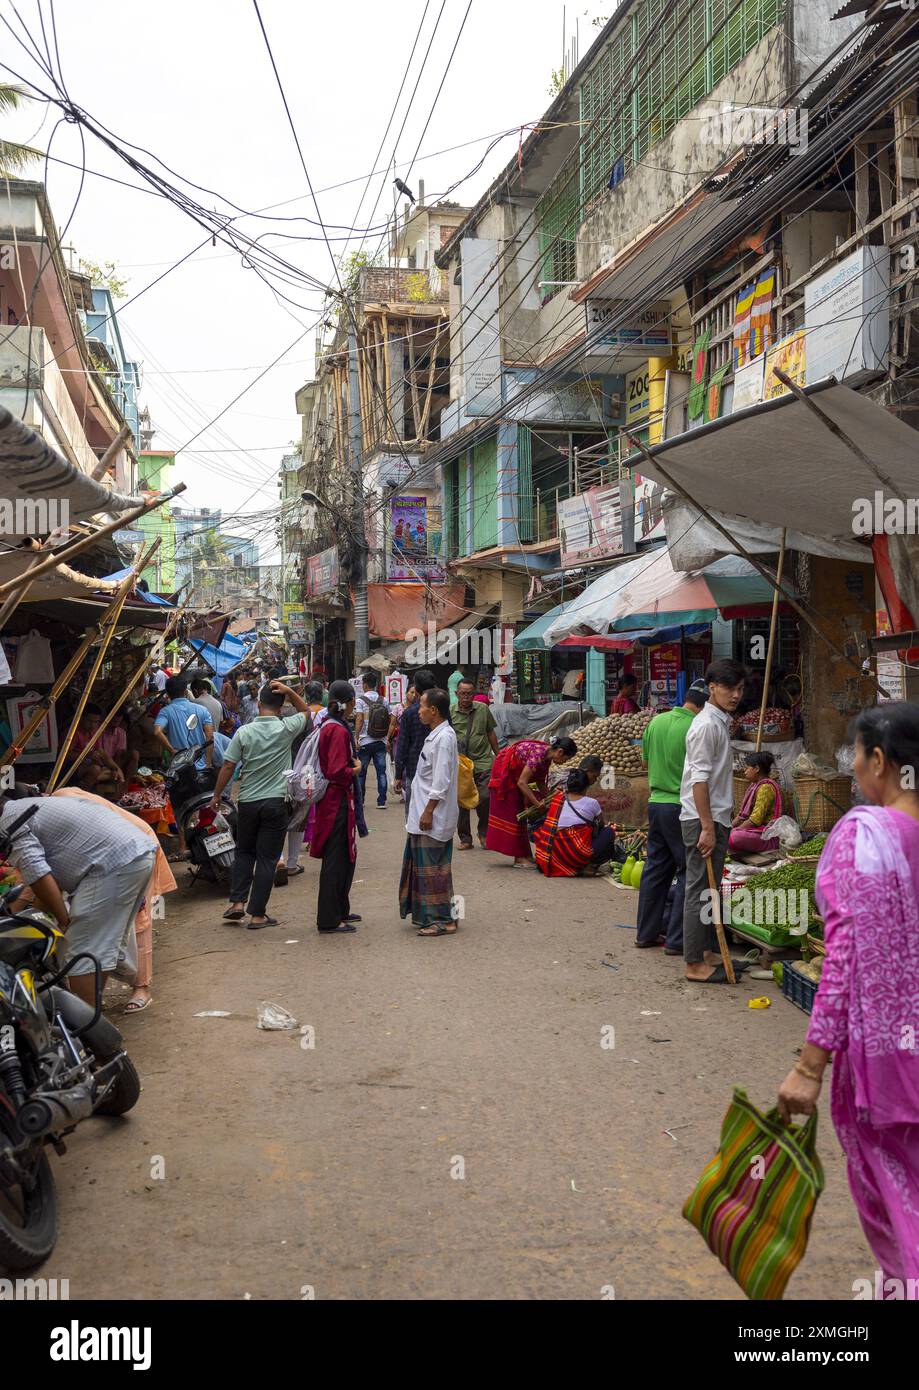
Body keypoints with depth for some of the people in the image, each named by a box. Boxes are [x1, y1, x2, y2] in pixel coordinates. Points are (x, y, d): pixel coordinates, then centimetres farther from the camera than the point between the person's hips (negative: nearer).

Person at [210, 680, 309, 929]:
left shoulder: (244, 732, -5)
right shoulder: (286, 729, -7)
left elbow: (228, 766, -3)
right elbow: (305, 711, 13)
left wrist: (216, 795, 8)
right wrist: (289, 691, -1)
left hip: (248, 802, 2)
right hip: (275, 803, -2)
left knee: (244, 852, 21)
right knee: (267, 859, 3)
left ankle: (237, 902, 12)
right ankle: (257, 915, 4)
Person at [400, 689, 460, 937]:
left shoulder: (444, 737, -17)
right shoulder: (435, 735, 14)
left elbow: (441, 782, -21)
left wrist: (428, 811, -19)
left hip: (433, 817, -10)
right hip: (424, 814, 10)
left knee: (433, 868, -4)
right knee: (423, 866, 15)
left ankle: (442, 920, 3)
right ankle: (427, 915, 23)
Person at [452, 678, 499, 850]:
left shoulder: (483, 709, 6)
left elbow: (491, 733, 15)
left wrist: (498, 755, 17)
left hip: (483, 761, 0)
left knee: (485, 798, -9)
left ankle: (483, 832, 14)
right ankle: (465, 838, 17)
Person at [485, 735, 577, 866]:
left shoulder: (547, 756, -4)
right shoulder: (539, 753, -31)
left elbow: (540, 782, 5)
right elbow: (522, 782, -30)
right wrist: (538, 804, -26)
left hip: (514, 774, 9)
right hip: (504, 772, -9)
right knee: (511, 812, -8)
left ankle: (524, 855, 11)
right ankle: (519, 858, -7)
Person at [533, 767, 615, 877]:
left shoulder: (557, 799, 11)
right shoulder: (591, 803, 3)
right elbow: (601, 825, 21)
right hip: (579, 855, -6)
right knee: (608, 832, 14)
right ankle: (590, 865, -2)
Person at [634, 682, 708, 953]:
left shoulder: (657, 721, 6)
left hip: (655, 803, 7)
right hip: (682, 808, -7)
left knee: (655, 868, 16)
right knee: (688, 872, 3)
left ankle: (647, 932, 22)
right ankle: (676, 939, 5)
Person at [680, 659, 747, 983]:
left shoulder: (721, 723, 15)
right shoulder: (707, 725, -15)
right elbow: (699, 779, -20)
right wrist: (707, 828, -22)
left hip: (716, 818, 10)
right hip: (703, 820, -10)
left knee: (710, 890, 16)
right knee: (700, 890, -5)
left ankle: (710, 953, 25)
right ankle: (695, 964, 0)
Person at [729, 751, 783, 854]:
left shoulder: (766, 787, -16)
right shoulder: (755, 784, 16)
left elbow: (755, 820, -21)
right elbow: (743, 813, 17)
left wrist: (736, 829, -14)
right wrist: (731, 826, 5)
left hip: (769, 836, -10)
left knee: (733, 837, -33)